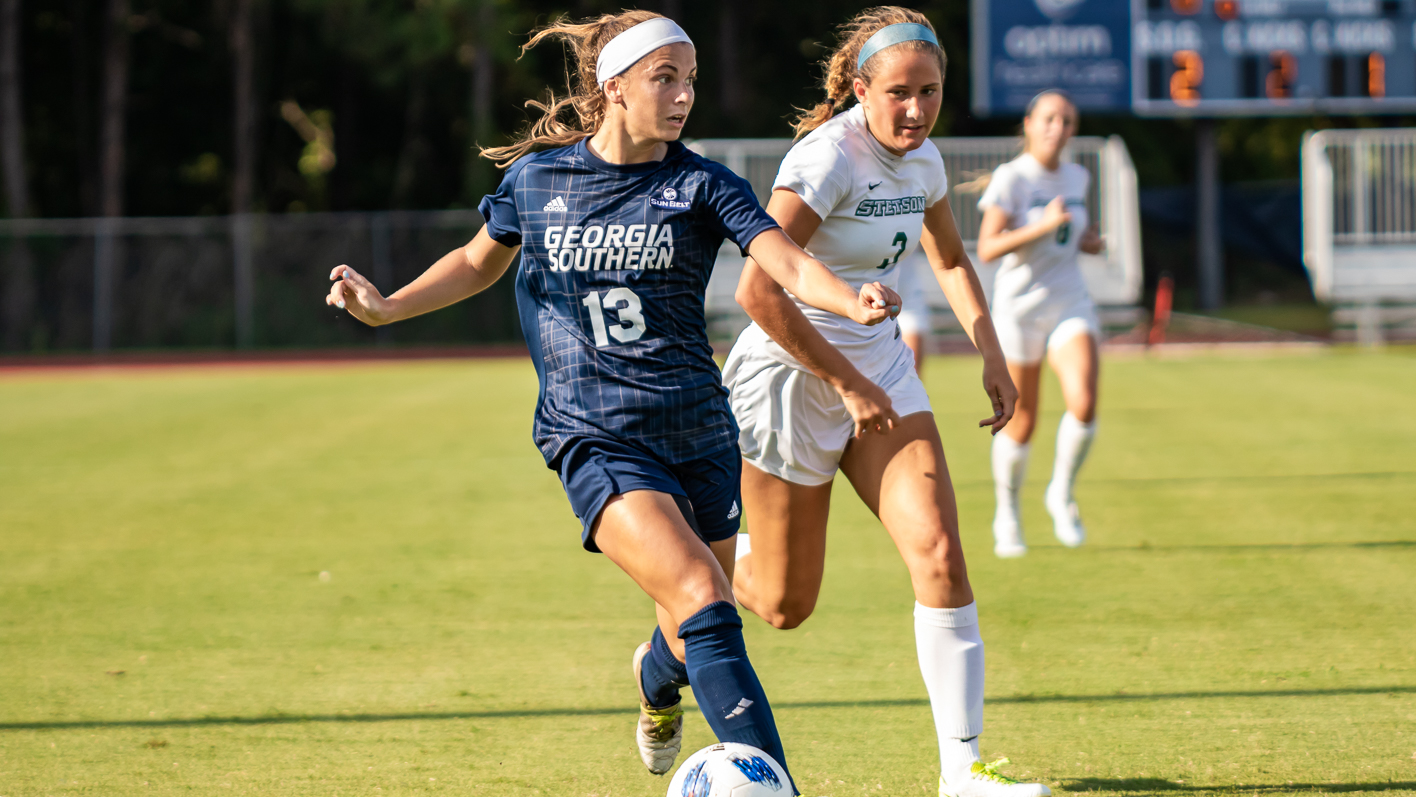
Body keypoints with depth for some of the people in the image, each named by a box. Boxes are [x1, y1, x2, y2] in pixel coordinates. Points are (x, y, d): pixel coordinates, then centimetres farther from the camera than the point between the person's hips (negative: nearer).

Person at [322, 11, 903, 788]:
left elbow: (786, 260, -17)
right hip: (594, 435, -2)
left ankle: (658, 681, 51)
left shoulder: (702, 185, -1)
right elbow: (480, 260, 20)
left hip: (698, 431, 2)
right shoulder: (535, 177, 2)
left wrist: (852, 302, -37)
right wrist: (385, 307, 7)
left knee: (693, 637, 12)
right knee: (703, 604, -23)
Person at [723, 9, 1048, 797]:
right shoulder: (828, 157, -22)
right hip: (793, 377, -6)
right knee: (785, 604, 3)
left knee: (940, 555, -13)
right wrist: (846, 381, -24)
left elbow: (951, 260, 23)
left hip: (879, 368, 6)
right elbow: (758, 290, -29)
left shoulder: (923, 161, 2)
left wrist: (993, 355, 10)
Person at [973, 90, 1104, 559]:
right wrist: (1044, 225, -26)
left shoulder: (1076, 178, 8)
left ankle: (1062, 494, 6)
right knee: (1021, 424, 3)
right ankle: (1007, 517, 25)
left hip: (1070, 305, 4)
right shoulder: (1010, 178, -10)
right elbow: (988, 248, -17)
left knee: (1084, 405, -18)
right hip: (1019, 308, -4)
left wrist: (1086, 241, 5)